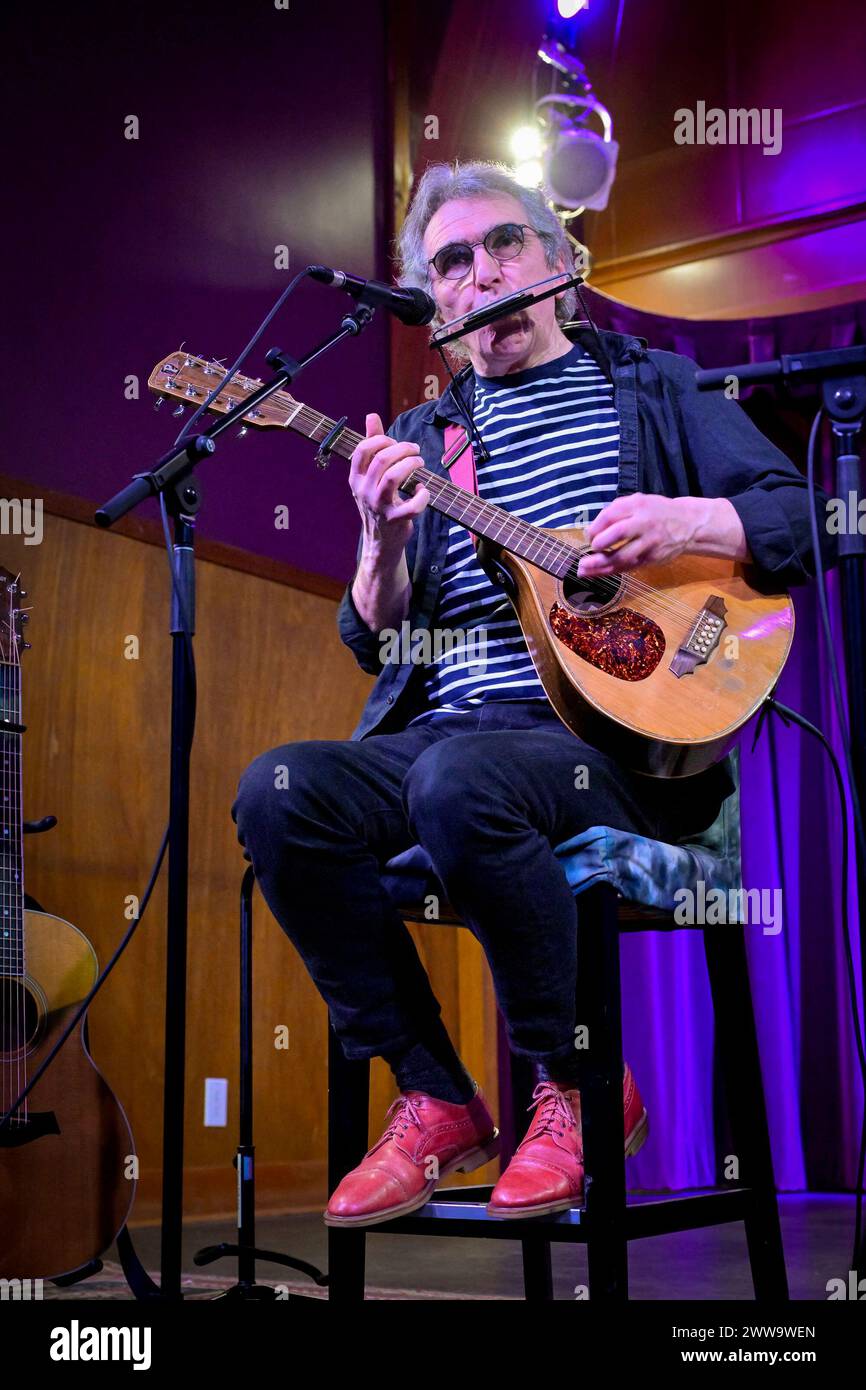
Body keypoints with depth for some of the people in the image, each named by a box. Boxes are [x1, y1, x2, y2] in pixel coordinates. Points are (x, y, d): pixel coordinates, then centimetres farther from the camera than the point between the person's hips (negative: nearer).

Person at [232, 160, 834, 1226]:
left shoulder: (650, 388, 14)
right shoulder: (424, 439, 21)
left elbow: (803, 520, 6)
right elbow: (376, 647, 14)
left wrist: (688, 522, -13)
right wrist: (383, 541, -7)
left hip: (622, 731, -4)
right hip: (443, 728, 4)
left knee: (457, 782, -36)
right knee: (279, 791, -24)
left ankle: (580, 1087, -12)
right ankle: (435, 1101, -11)